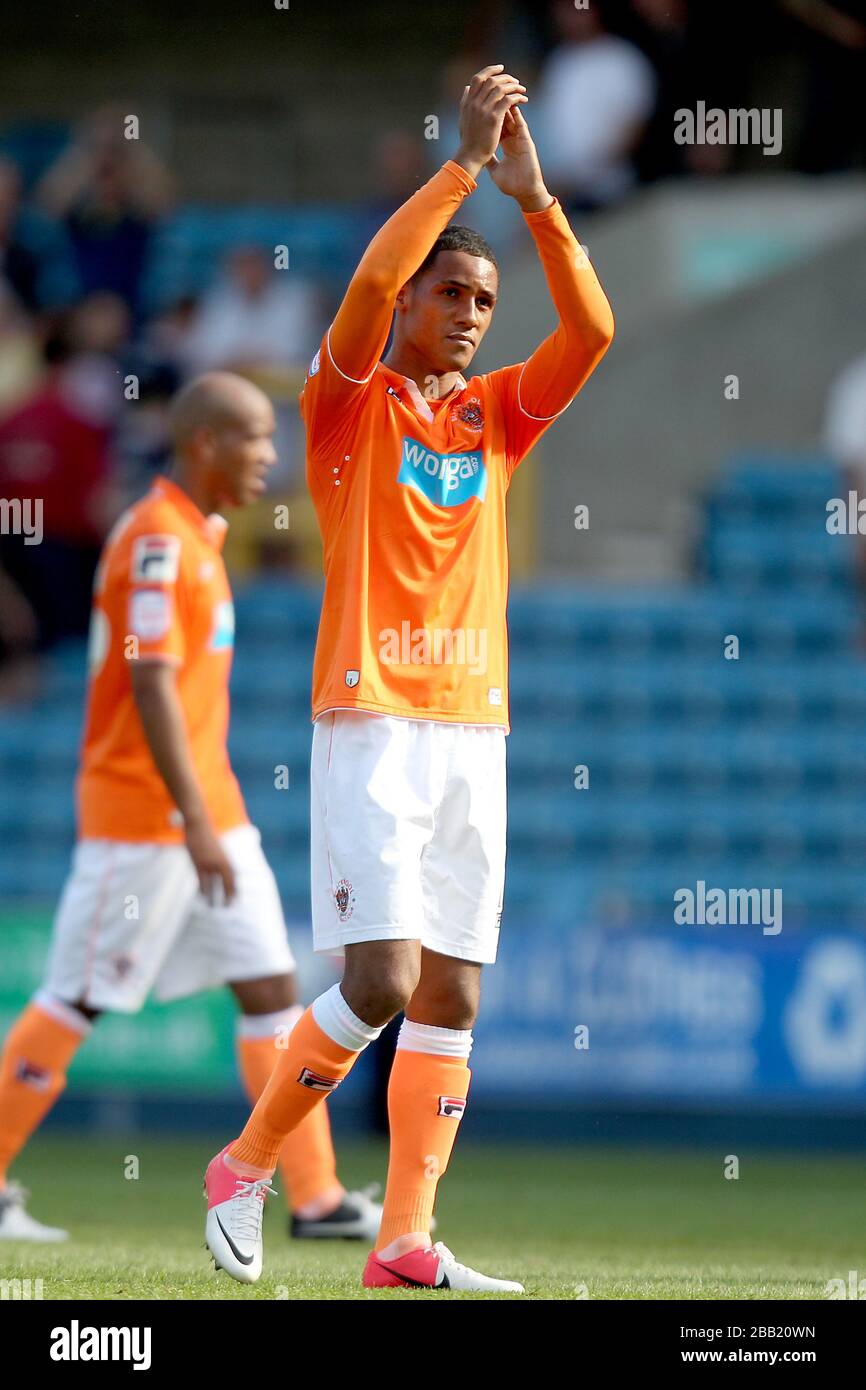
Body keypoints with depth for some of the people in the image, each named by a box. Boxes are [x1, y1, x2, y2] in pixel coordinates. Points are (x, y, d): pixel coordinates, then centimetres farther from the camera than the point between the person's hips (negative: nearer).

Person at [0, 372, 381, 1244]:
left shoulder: (199, 535, 14)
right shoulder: (156, 540, -16)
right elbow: (150, 686, -22)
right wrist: (195, 825, -26)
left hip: (208, 816, 9)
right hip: (140, 816, -9)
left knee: (271, 989, 3)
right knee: (78, 1001, -2)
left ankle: (316, 1197, 1)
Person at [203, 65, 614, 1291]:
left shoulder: (496, 415, 13)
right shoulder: (351, 402, 1)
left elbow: (592, 329, -1)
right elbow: (370, 285, -18)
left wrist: (534, 195, -10)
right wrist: (465, 163, -18)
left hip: (473, 730, 5)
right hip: (371, 724, -5)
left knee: (453, 995, 1)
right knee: (382, 980, -15)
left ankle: (407, 1243, 3)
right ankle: (244, 1167, 2)